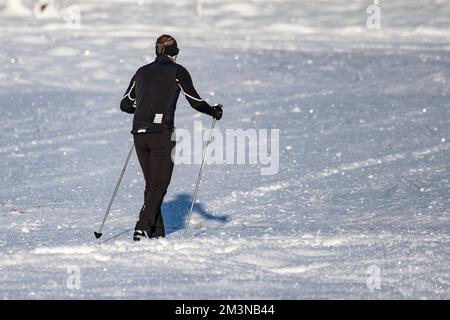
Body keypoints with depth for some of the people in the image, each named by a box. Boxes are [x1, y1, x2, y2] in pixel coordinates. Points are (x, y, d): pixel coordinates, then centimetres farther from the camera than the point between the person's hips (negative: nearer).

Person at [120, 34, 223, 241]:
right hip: (162, 134, -5)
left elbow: (125, 105, 19)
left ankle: (157, 232, 12)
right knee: (159, 185, -1)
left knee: (151, 184, 15)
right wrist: (214, 112, 18)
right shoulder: (177, 71, 2)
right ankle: (143, 228, -19)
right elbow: (195, 101, 0)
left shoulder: (142, 72, 15)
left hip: (139, 135, 5)